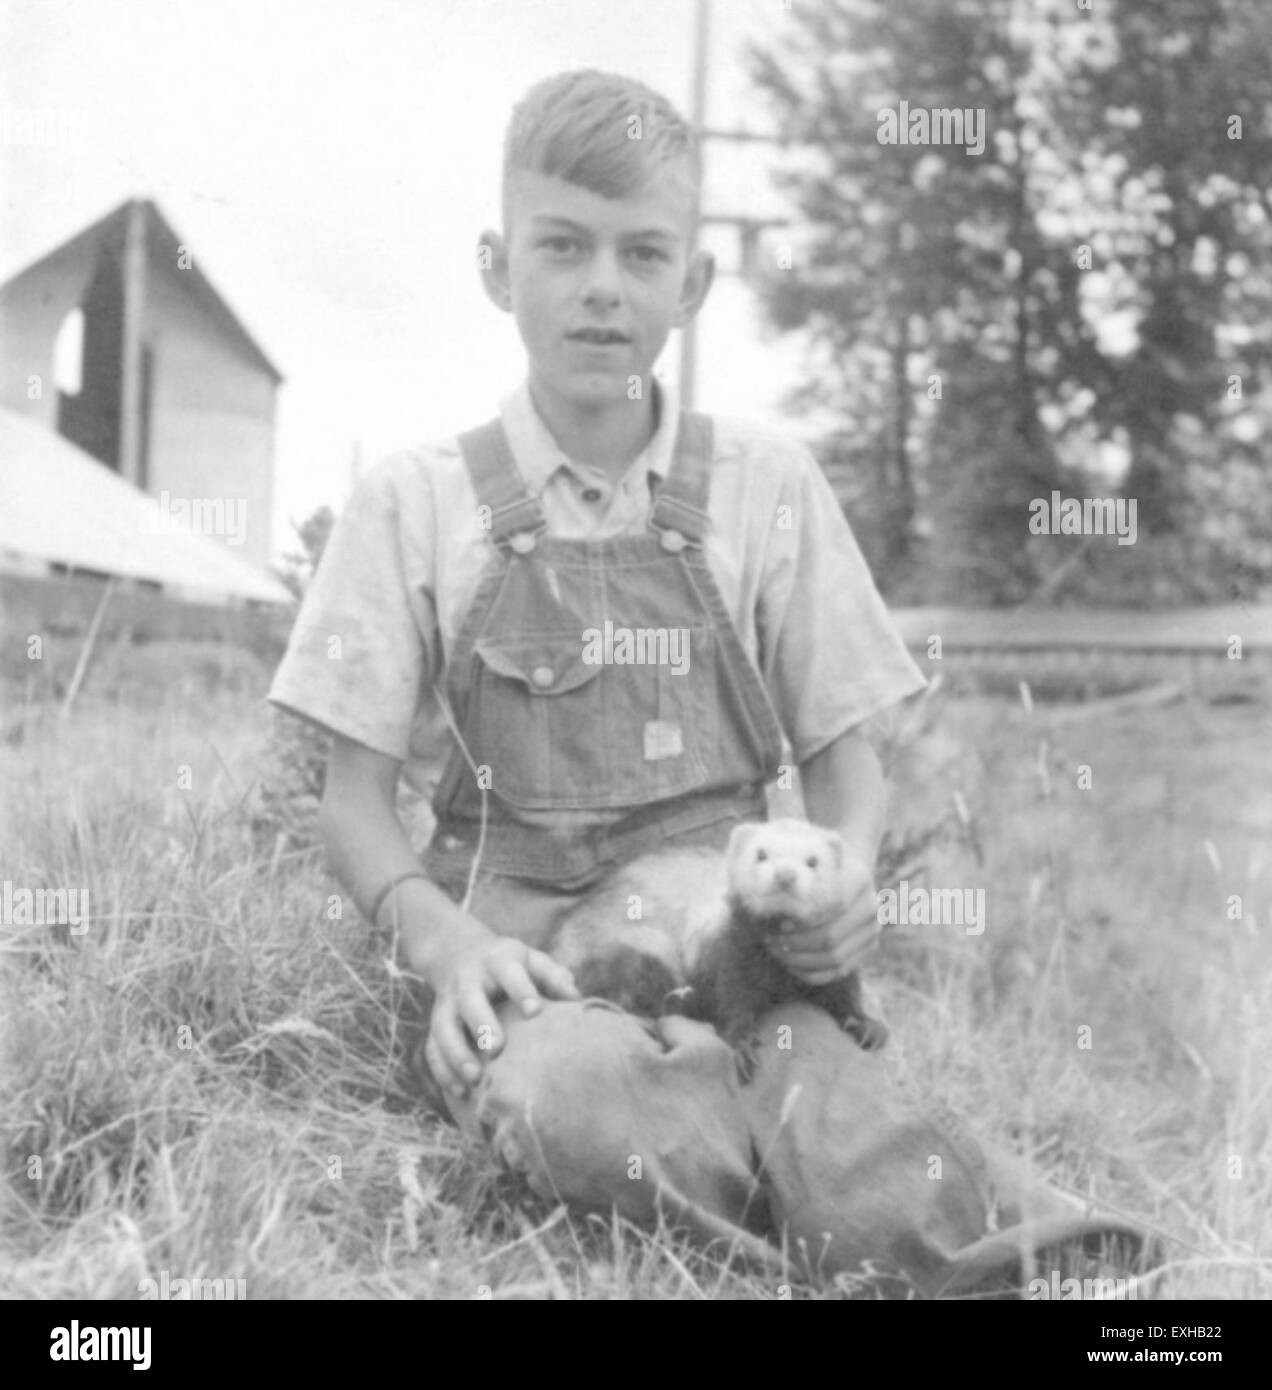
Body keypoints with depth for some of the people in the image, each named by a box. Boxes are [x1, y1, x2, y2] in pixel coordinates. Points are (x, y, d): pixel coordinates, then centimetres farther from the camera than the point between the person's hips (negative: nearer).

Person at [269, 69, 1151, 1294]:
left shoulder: (766, 487, 7)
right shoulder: (417, 503, 4)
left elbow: (843, 757, 10)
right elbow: (356, 798, 3)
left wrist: (848, 873, -13)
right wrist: (443, 937, -17)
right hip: (522, 951, 0)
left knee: (829, 1121, -35)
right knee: (578, 1093, -36)